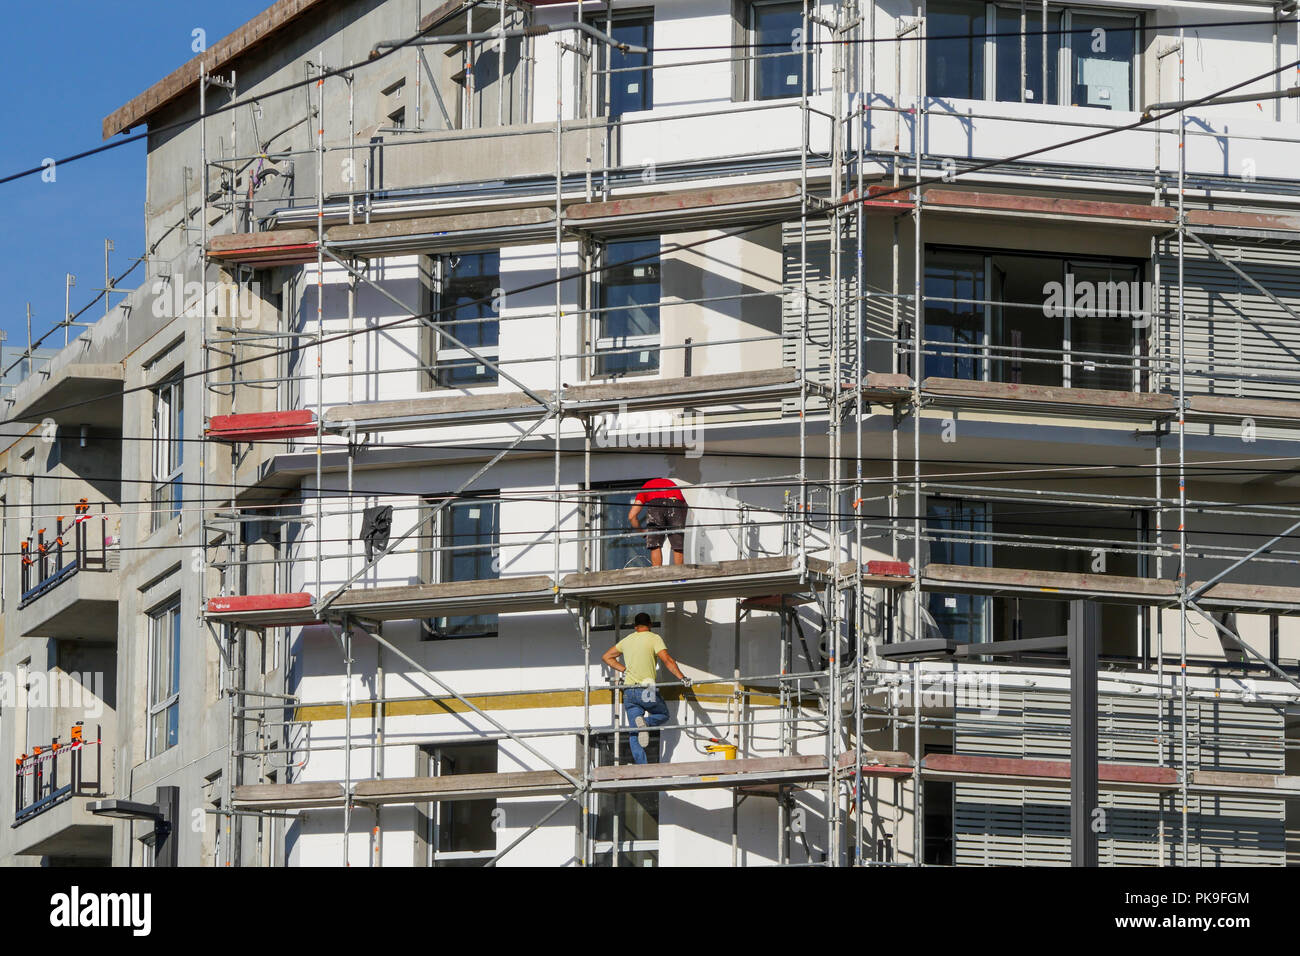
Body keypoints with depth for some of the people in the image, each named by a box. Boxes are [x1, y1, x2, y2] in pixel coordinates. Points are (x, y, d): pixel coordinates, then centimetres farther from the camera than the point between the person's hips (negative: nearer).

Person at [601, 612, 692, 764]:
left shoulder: (627, 640, 14)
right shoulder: (654, 638, -3)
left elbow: (606, 657, 23)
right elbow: (667, 660, -16)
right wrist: (682, 678, -18)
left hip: (629, 691, 4)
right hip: (647, 690, -4)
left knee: (634, 734, 5)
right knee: (663, 715, 20)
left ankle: (642, 767, -7)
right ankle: (646, 723, -12)